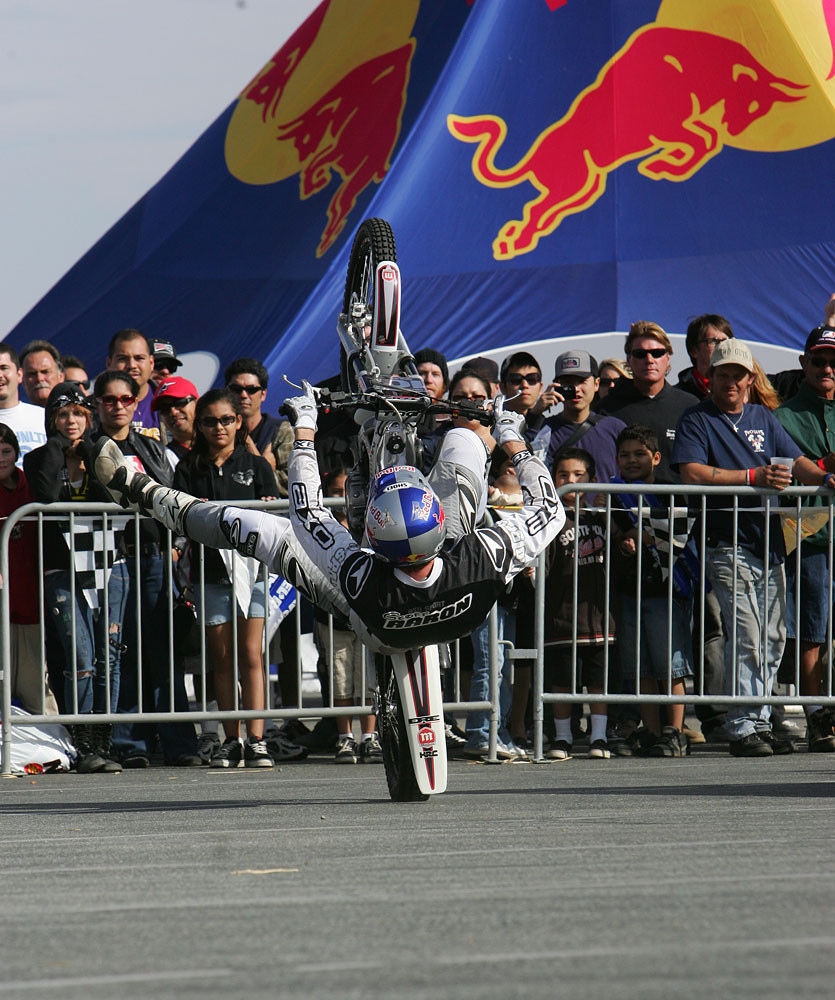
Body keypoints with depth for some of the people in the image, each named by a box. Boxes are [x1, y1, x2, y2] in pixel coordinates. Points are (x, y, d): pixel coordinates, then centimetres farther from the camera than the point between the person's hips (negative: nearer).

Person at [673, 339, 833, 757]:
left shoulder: (763, 419, 19)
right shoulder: (696, 421, 1)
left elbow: (796, 461, 13)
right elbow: (692, 472, -12)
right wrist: (753, 477, -19)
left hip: (769, 542, 6)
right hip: (728, 545, -6)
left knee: (773, 638, 6)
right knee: (747, 637, -13)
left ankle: (760, 722, 13)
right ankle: (742, 728, -9)